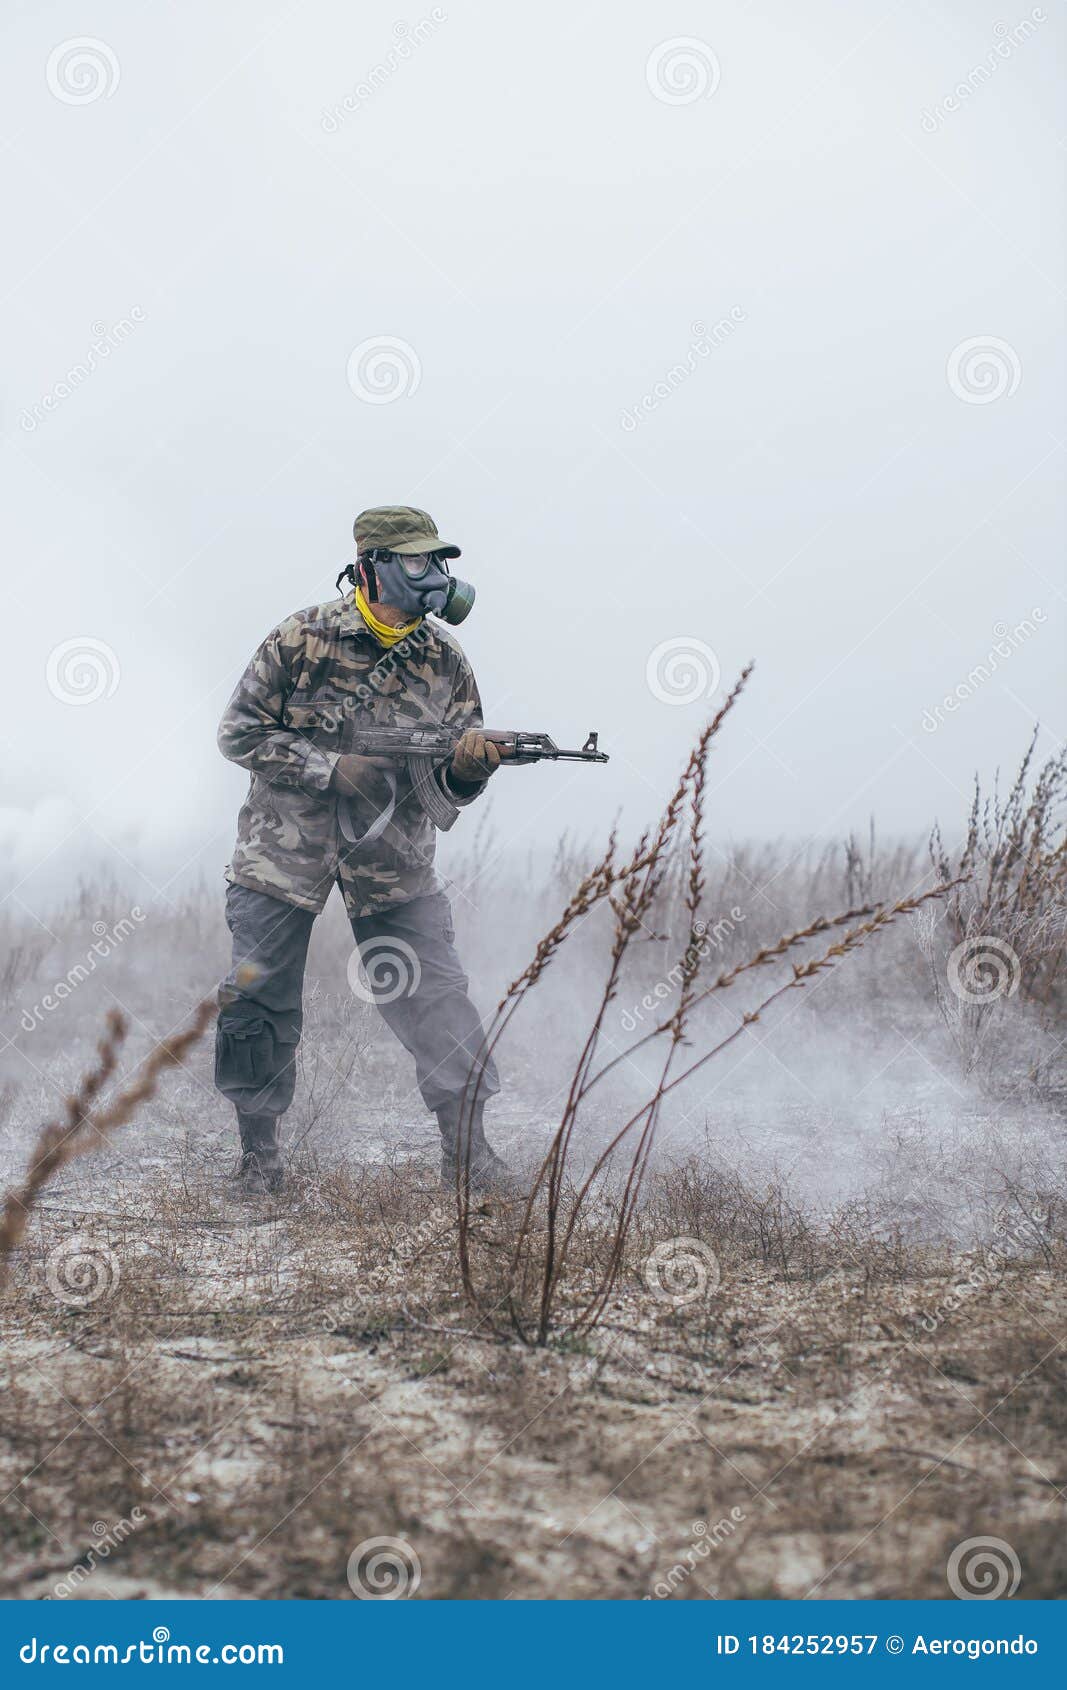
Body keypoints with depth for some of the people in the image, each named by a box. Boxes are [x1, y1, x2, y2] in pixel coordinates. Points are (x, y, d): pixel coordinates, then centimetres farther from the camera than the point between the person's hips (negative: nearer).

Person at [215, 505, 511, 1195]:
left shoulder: (444, 661, 0)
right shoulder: (305, 639, -9)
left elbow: (456, 788, 3)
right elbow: (240, 732, -6)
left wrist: (470, 763, -22)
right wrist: (332, 768, -16)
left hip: (394, 863, 2)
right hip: (287, 848, -2)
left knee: (437, 995, -5)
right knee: (259, 1000, 2)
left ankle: (468, 1148, 3)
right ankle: (260, 1150, 19)